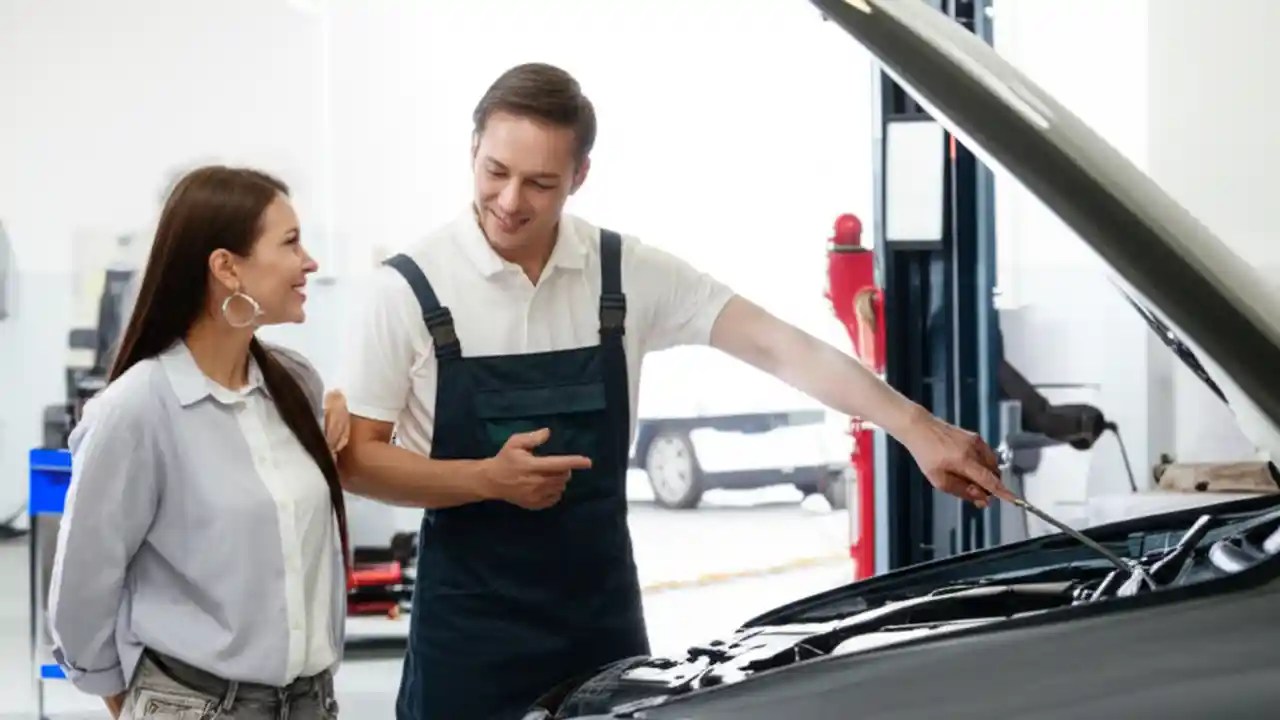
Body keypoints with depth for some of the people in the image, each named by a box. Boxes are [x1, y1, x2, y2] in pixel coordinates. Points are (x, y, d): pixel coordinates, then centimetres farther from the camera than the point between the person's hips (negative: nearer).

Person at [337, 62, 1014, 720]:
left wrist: (919, 430, -15)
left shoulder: (628, 274, -2)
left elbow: (780, 348, -6)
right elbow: (354, 459, -6)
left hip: (602, 611, 3)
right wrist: (489, 478, -19)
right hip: (469, 624, -2)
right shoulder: (409, 290, -9)